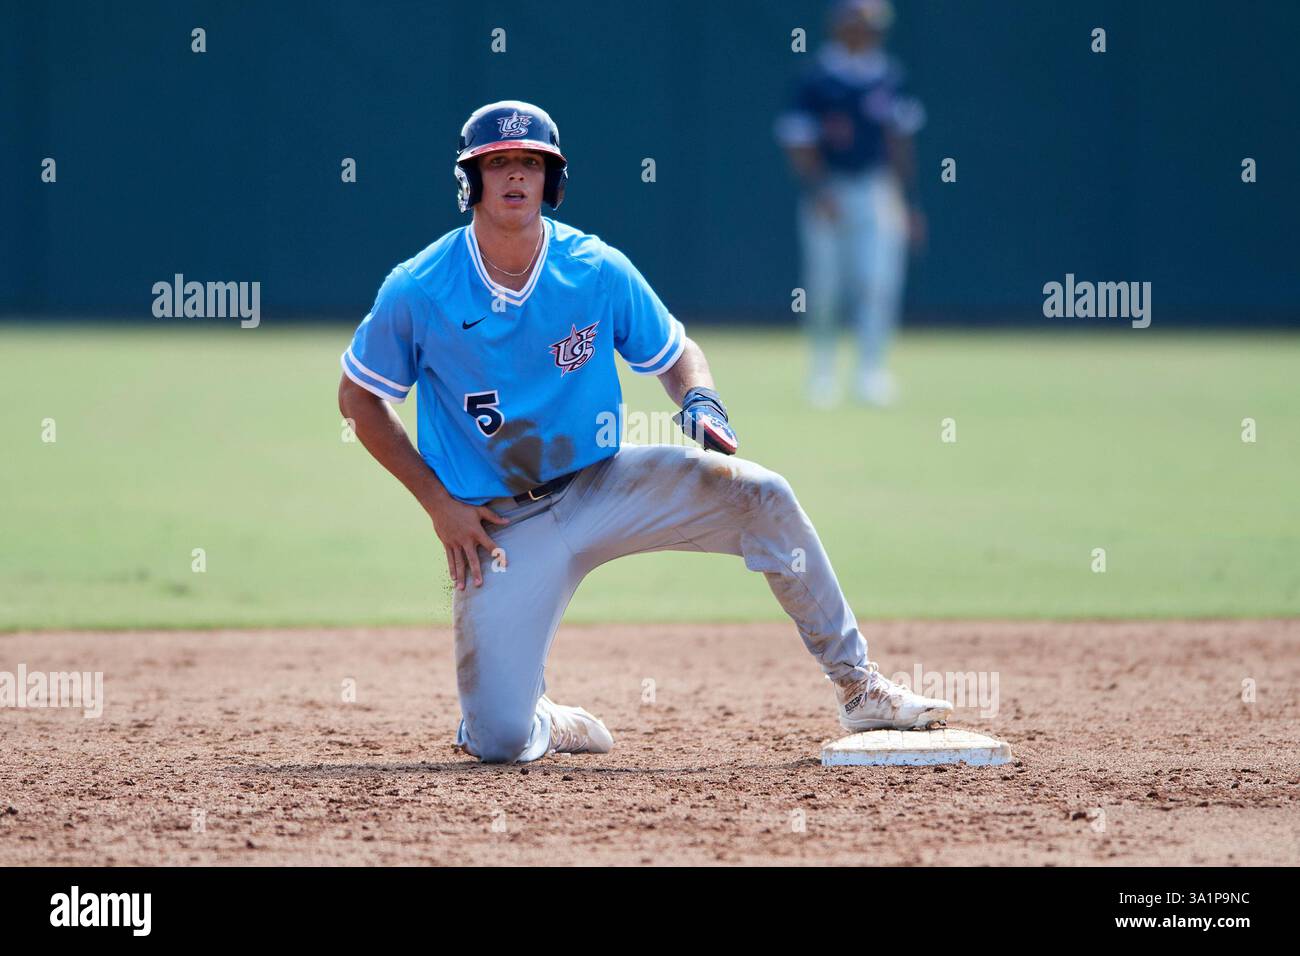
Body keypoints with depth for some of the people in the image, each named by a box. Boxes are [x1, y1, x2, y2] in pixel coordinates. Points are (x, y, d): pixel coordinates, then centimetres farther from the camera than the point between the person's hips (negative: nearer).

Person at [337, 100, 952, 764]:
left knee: (759, 494, -21)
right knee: (500, 743, -17)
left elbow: (675, 354, 8)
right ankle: (549, 723, 23)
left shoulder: (597, 271, -6)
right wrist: (438, 503, -8)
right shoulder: (417, 292, -11)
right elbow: (358, 398, 1)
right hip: (497, 527, -2)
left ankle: (856, 687, -10)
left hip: (600, 486, 2)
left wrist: (700, 403, -17)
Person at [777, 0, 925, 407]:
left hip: (879, 190, 3)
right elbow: (799, 143, -7)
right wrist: (819, 192, -19)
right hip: (828, 194, -3)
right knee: (825, 288, 1)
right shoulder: (817, 79, -6)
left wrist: (907, 200, 15)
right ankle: (823, 370, 19)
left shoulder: (889, 77, 8)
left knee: (880, 279, -12)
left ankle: (872, 371, -13)